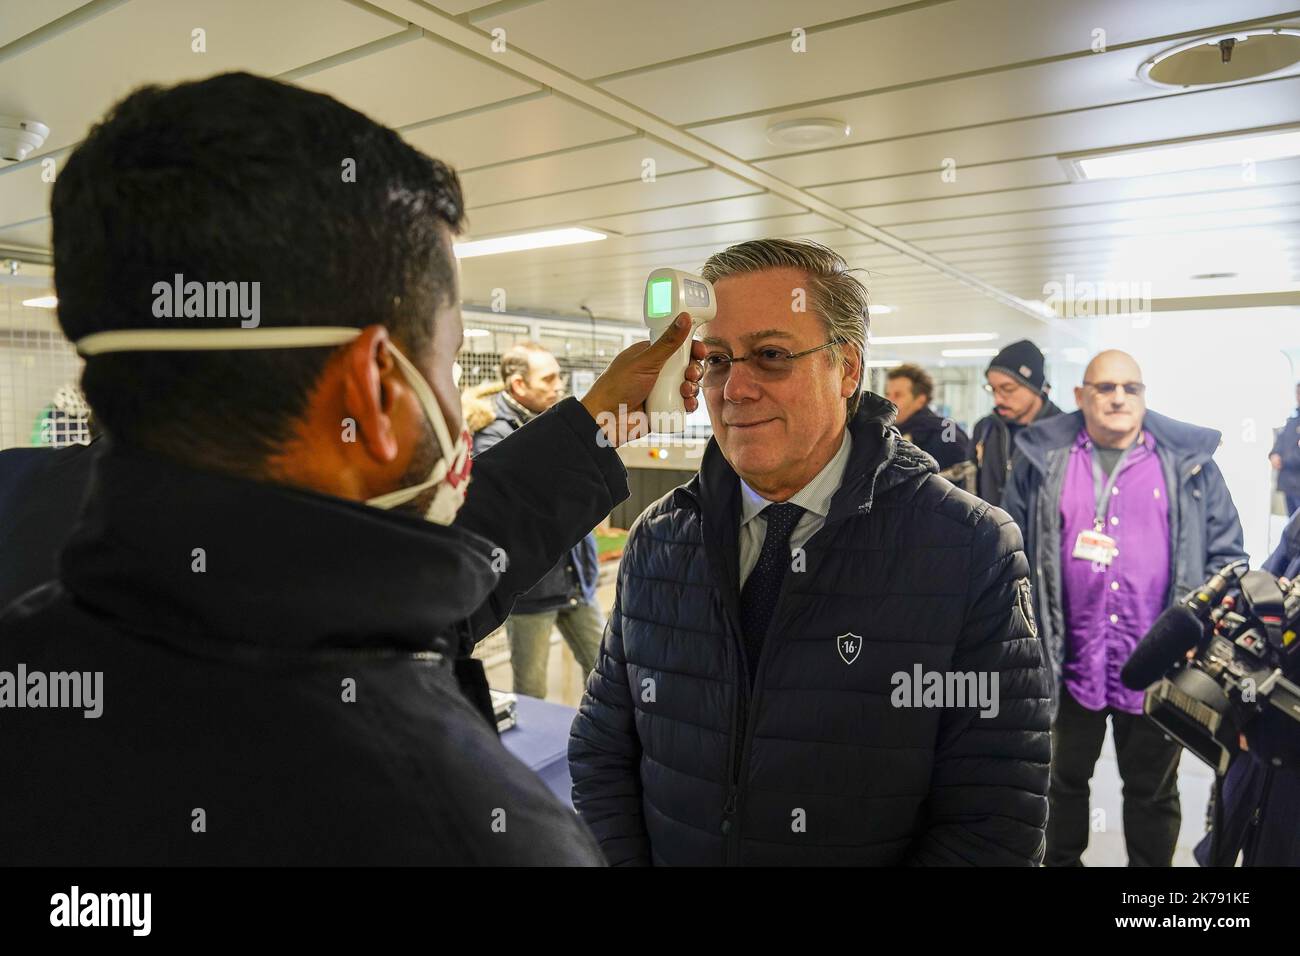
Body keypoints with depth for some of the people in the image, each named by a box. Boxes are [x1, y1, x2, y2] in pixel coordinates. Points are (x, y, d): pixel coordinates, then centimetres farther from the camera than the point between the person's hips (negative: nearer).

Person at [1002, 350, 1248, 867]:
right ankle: (1060, 859, 41)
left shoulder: (1189, 461, 2)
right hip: (1070, 659, 0)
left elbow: (1226, 554, 5)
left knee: (1153, 789, 17)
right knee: (1066, 777, 19)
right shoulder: (1043, 458, 0)